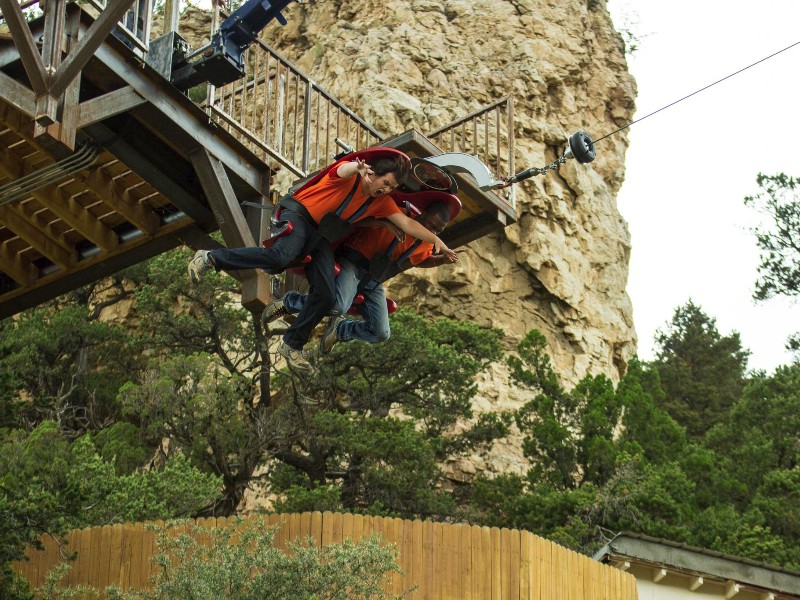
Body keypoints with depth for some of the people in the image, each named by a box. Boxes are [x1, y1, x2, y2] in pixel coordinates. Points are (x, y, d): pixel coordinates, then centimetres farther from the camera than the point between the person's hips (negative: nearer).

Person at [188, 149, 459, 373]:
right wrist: (356, 167, -62)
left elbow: (407, 223, 8)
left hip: (321, 238, 7)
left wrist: (436, 240, 1)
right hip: (299, 214, -7)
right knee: (281, 256, -37)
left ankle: (292, 345, 8)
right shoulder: (350, 174, -14)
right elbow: (344, 170, -38)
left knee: (326, 296, -9)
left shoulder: (381, 201, 6)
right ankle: (210, 258, -24)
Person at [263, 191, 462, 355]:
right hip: (352, 263, -7)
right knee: (337, 305, -35)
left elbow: (421, 260, 25)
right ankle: (288, 302, -9)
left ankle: (339, 328, 23)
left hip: (373, 282, 7)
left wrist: (441, 259, 9)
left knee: (381, 333, -5)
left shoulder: (426, 242, 4)